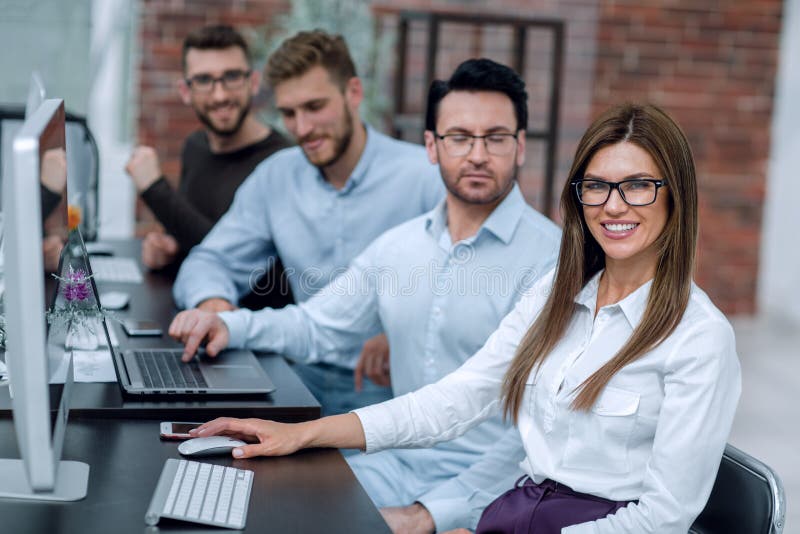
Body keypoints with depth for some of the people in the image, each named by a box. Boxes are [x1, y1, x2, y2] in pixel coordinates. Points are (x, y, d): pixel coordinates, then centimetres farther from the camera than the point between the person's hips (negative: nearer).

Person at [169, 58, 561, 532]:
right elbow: (315, 326, 19)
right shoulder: (399, 245, 9)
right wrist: (228, 324, 0)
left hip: (488, 491, -6)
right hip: (400, 465, 6)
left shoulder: (552, 260, -13)